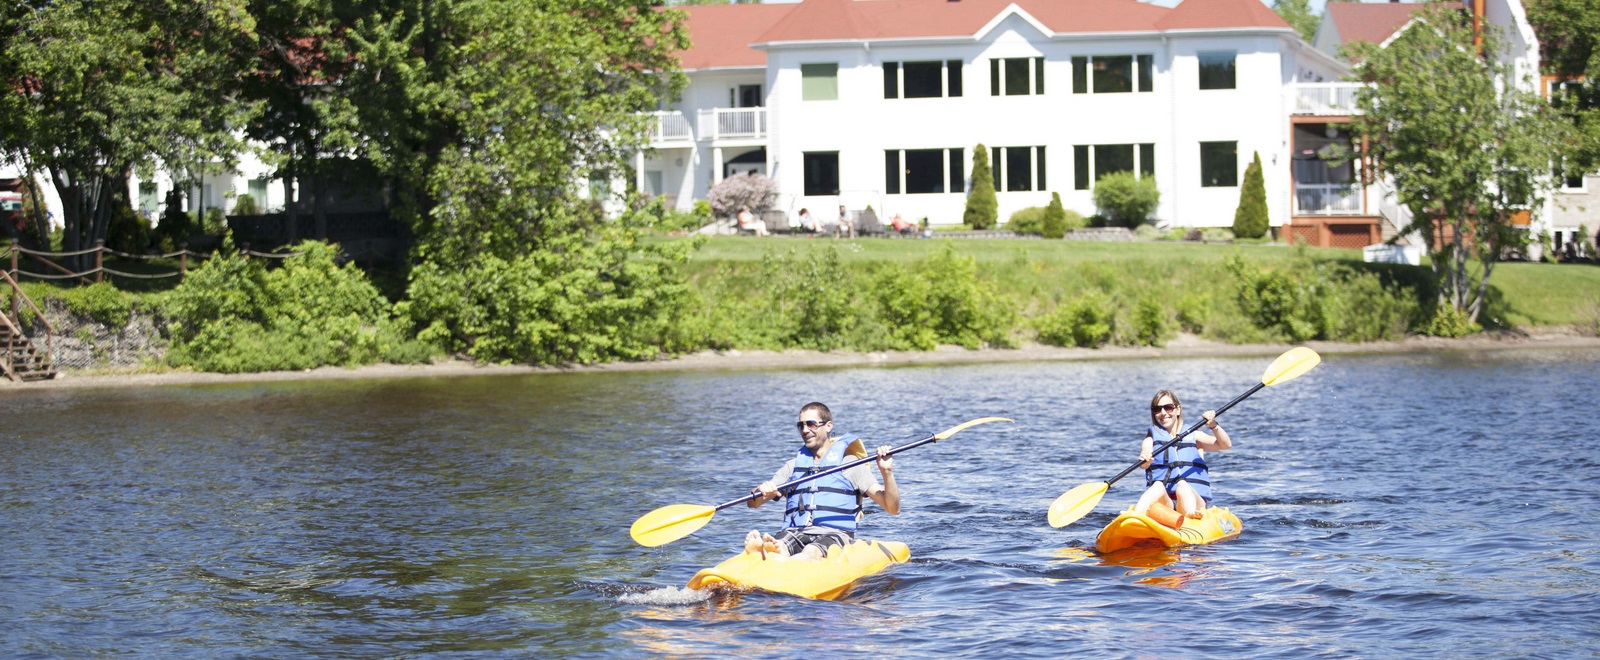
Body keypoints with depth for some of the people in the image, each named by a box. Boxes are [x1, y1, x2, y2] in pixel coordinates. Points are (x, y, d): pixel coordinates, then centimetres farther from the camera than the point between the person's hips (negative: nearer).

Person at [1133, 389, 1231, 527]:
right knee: (1158, 486, -32)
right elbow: (1144, 464, -7)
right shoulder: (1151, 440, 16)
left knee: (1183, 485, -33)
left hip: (1194, 500, 0)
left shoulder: (1193, 436, 20)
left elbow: (1226, 444, 5)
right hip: (1163, 502, 0)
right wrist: (1145, 460, -32)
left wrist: (1213, 426, -14)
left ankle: (1191, 519, -67)